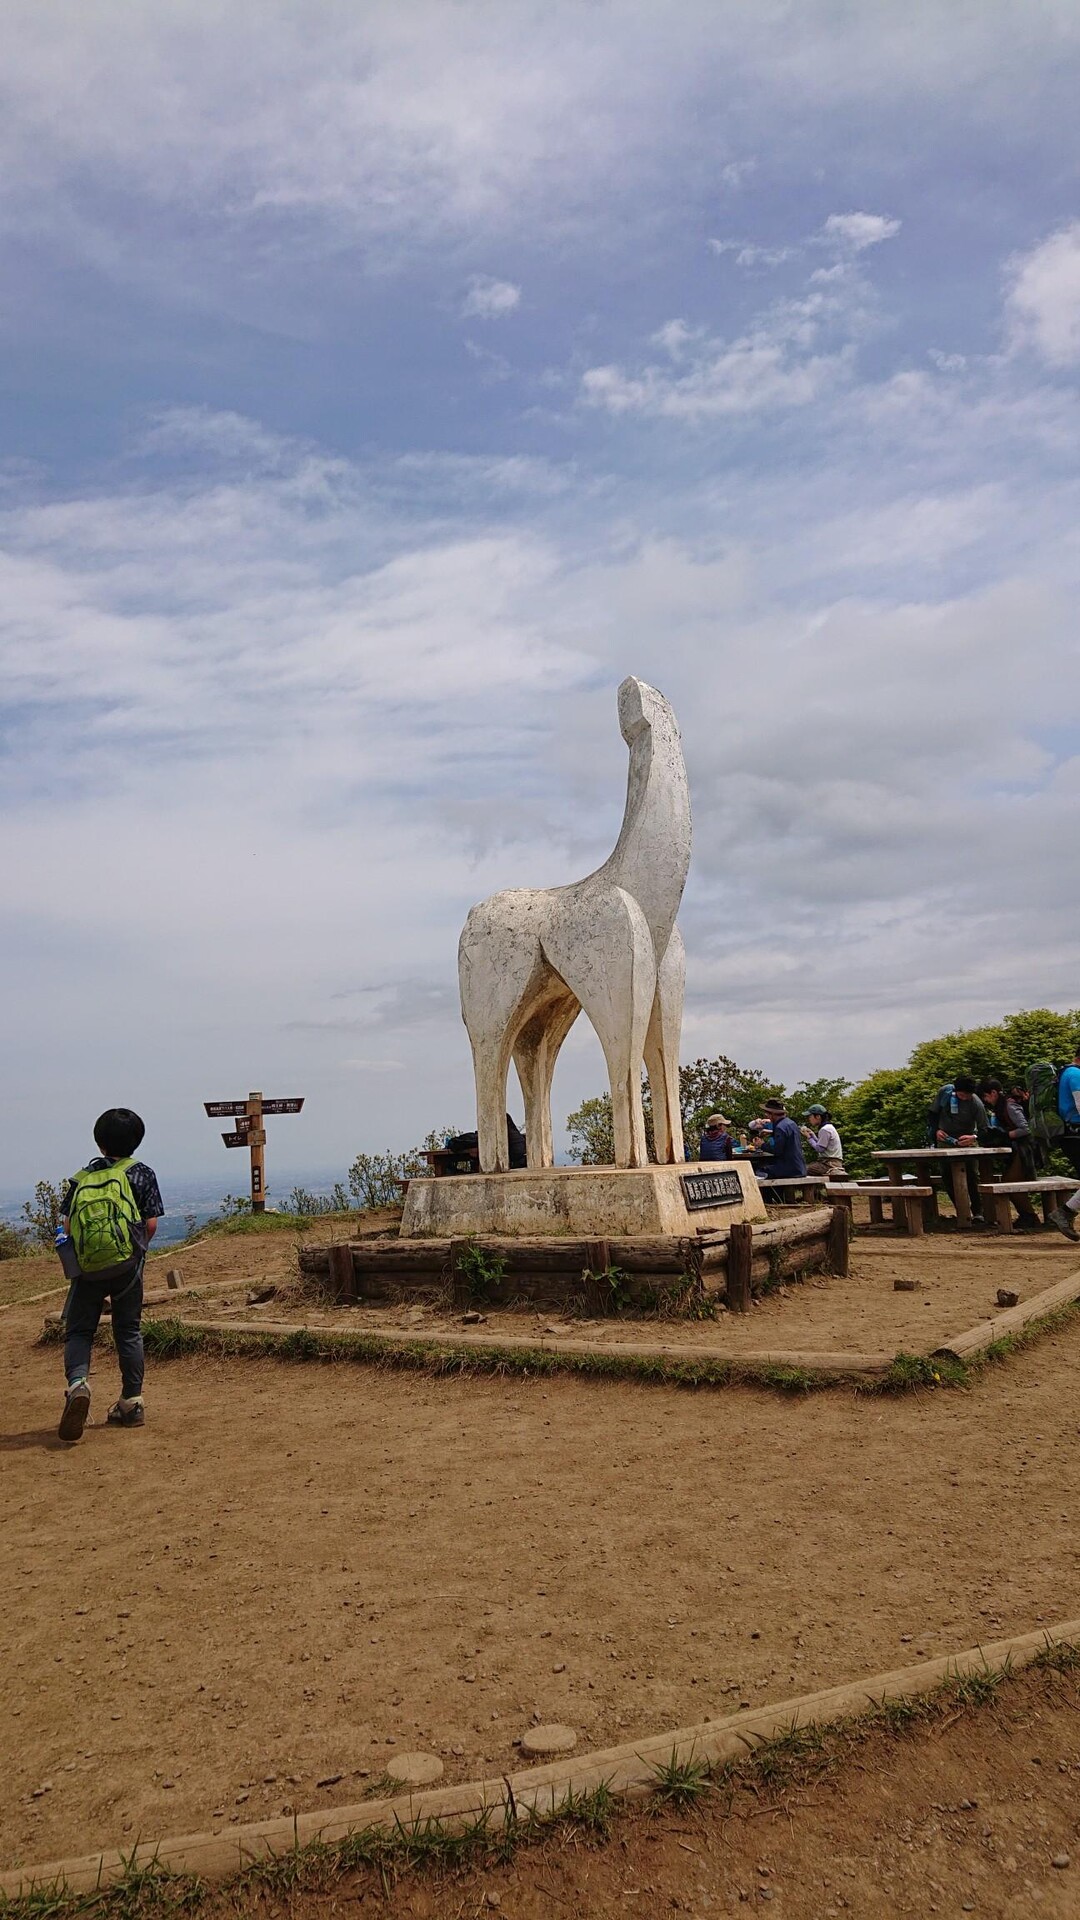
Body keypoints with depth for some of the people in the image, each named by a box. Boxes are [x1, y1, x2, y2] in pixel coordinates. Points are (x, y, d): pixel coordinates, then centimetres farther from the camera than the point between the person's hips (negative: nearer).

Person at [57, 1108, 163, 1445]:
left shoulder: (81, 1177, 9)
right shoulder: (141, 1173, 3)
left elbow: (67, 1225, 4)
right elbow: (151, 1224, -1)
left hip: (87, 1266, 1)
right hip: (126, 1265, -1)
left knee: (79, 1331, 10)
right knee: (128, 1332, 11)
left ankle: (78, 1383, -17)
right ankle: (132, 1403, 15)